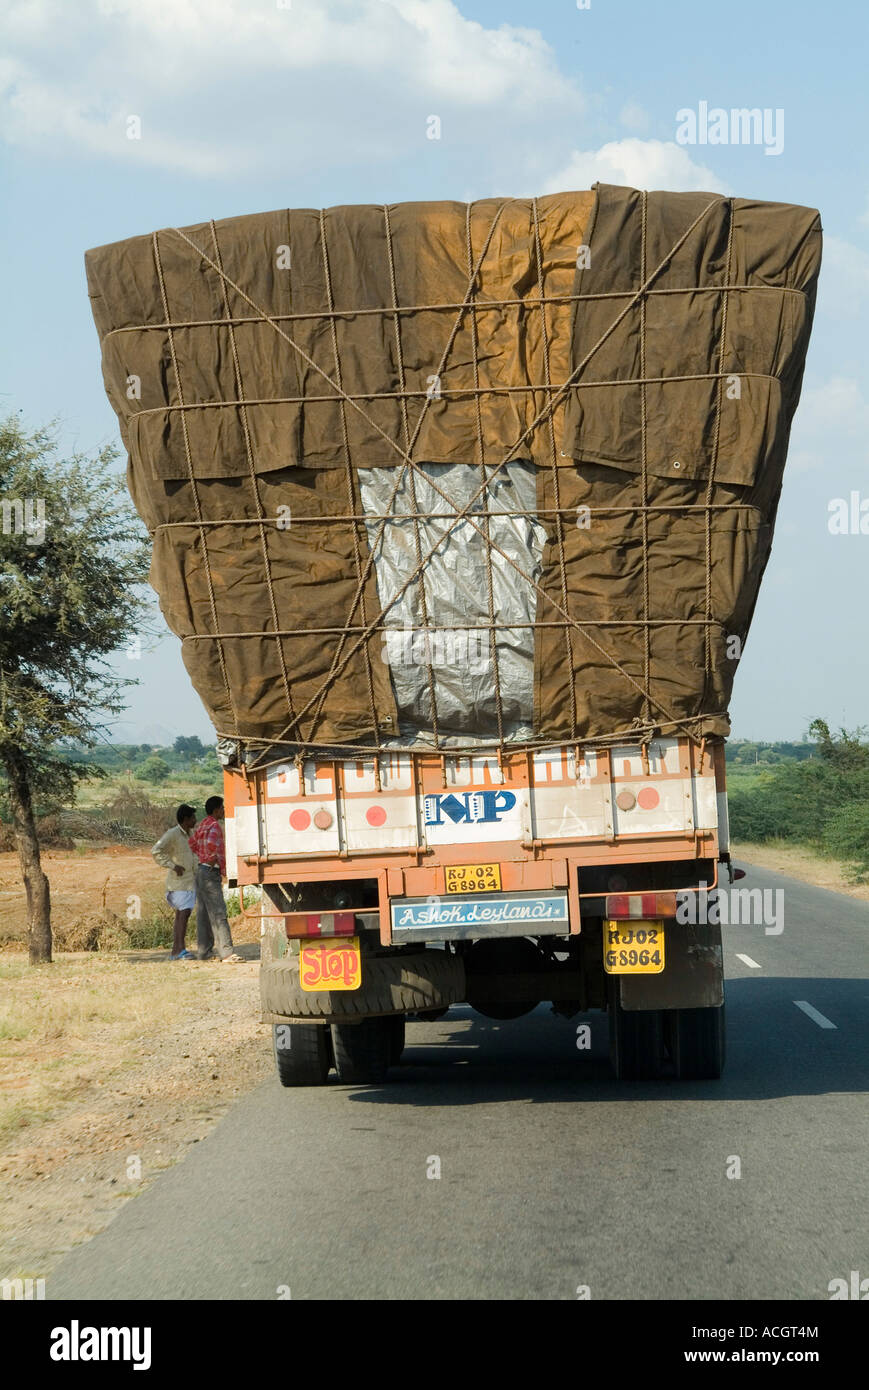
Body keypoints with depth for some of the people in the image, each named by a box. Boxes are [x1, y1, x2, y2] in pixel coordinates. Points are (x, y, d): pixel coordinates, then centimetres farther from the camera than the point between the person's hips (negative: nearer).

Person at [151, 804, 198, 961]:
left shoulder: (187, 835, 17)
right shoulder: (173, 834, -10)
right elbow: (156, 851, -18)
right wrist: (173, 866, -21)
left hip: (189, 881, 8)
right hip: (179, 880, -8)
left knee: (181, 914, 5)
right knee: (184, 912, -17)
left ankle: (175, 951, 5)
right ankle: (181, 949, -23)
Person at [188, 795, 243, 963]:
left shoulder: (202, 824, 14)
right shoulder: (214, 826, -16)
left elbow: (192, 843, 28)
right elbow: (211, 844, -34)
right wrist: (214, 860, -18)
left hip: (201, 871, 10)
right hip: (211, 873, -10)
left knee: (203, 913, 12)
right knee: (218, 914, -13)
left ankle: (204, 950, 15)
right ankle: (226, 953, -17)